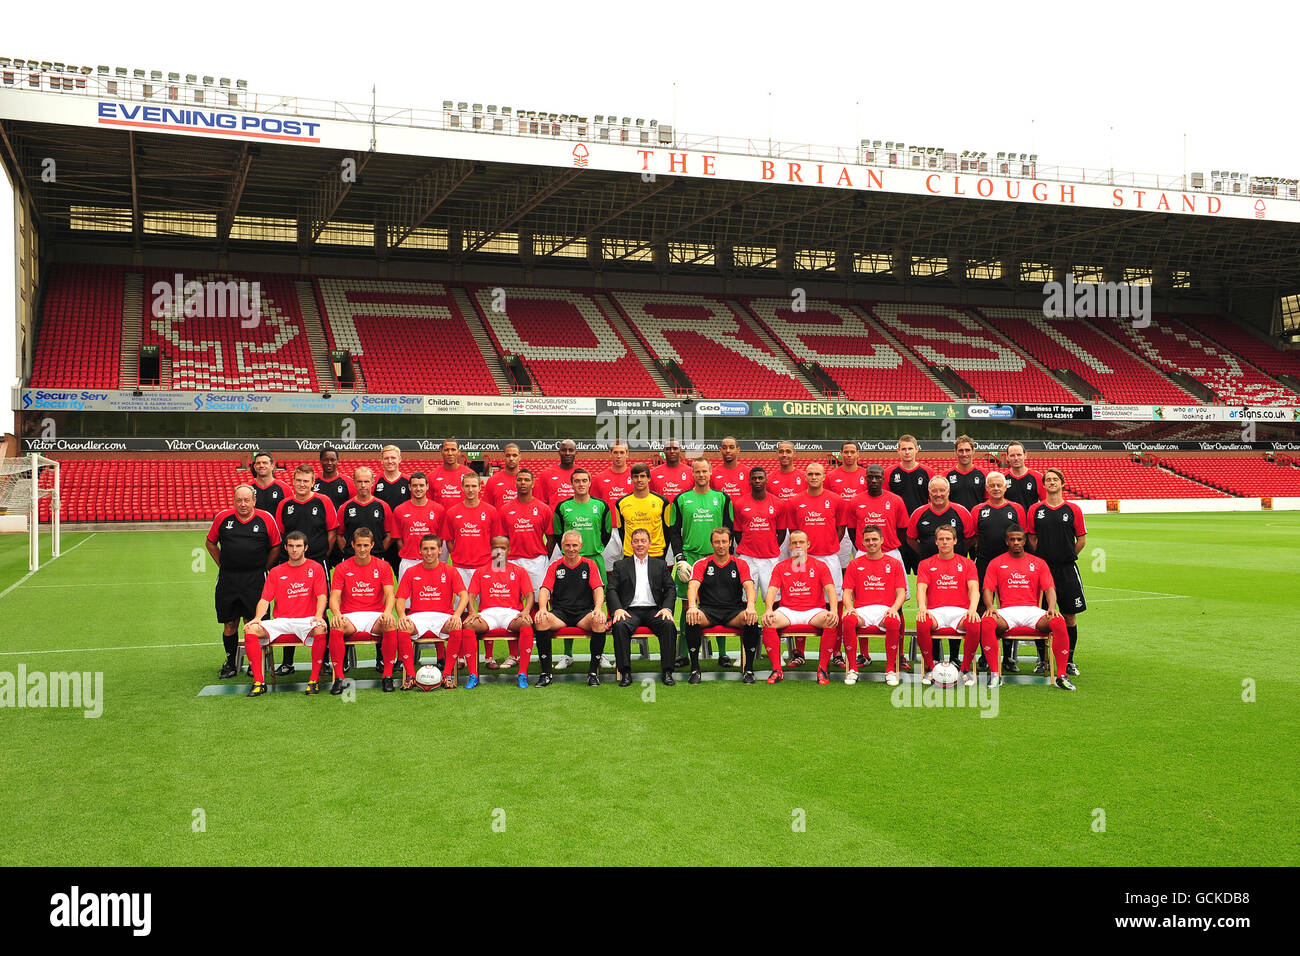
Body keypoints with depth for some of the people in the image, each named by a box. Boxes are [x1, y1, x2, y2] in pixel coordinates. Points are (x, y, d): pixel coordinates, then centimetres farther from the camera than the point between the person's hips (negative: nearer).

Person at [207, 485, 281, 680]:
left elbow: (276, 547, 7)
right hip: (227, 579, 2)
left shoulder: (266, 519, -3)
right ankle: (230, 663, 20)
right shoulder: (222, 517, 2)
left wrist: (262, 568, 5)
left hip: (255, 579, -2)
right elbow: (211, 543, 16)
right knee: (229, 623, 7)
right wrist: (223, 566, 12)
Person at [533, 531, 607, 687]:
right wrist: (542, 608, -21)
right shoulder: (555, 567, 12)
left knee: (599, 621, -34)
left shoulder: (590, 565, 10)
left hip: (584, 612, -1)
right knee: (540, 620, -31)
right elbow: (545, 590, 1)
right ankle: (546, 672, -22)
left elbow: (598, 589, -1)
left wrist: (598, 608, -22)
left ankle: (593, 671, -21)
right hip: (560, 612, 1)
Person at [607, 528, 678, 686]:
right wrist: (617, 609, -13)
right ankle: (625, 672, -27)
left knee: (669, 625, -31)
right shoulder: (620, 565, 16)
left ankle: (667, 671, -23)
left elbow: (670, 590, 10)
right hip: (630, 610, -1)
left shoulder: (660, 565, 19)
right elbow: (612, 590, 6)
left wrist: (667, 608, -9)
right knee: (620, 625, -33)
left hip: (654, 610, 1)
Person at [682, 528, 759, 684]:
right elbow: (693, 586, -7)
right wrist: (692, 606, -29)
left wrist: (751, 606, -27)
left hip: (734, 610, 0)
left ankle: (749, 669, -18)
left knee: (752, 619, -32)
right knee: (690, 618, -34)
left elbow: (749, 587, -5)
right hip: (708, 610, 0)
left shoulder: (740, 564, 10)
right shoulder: (701, 564, 9)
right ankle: (695, 669, -21)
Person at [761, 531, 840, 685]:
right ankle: (776, 669, -24)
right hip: (788, 611, 1)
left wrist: (833, 611, -22)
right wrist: (768, 610, -22)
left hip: (814, 611, -1)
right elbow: (772, 590, 0)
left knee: (832, 622, -33)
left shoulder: (820, 566, 9)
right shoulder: (781, 567, 12)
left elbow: (830, 589, -2)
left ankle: (823, 668, -22)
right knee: (768, 622, -30)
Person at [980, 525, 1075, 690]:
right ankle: (994, 674, -30)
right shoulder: (996, 563, 14)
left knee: (1058, 622, -31)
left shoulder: (1038, 563, 16)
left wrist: (1052, 607, -14)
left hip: (1032, 610, 1)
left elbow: (1049, 588, 7)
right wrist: (990, 607, -15)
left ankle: (1061, 675, -25)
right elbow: (988, 589, 6)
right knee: (987, 622, -35)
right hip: (1007, 611, -1)